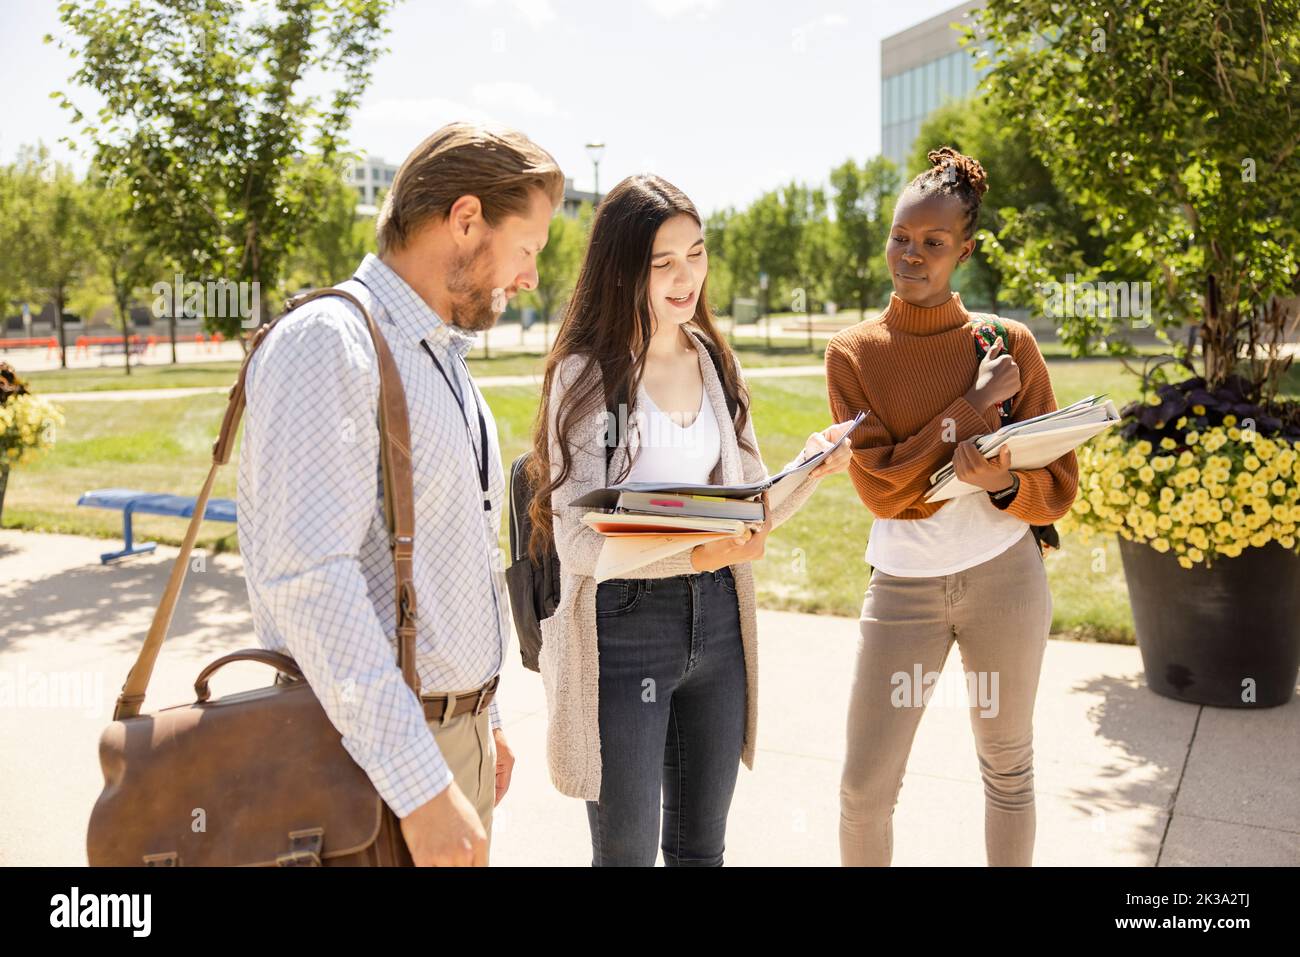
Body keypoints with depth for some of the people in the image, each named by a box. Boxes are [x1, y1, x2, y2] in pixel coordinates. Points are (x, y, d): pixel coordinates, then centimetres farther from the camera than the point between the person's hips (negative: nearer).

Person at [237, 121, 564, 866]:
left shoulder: (446, 358, 13)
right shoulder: (329, 343, -17)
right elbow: (309, 578, -26)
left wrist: (482, 716, 18)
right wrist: (422, 786, -26)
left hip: (459, 741, 8)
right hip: (371, 758, -8)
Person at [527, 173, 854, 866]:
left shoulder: (716, 364, 9)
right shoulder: (588, 373, -9)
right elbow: (578, 540, -16)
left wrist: (810, 470, -8)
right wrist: (695, 553, -31)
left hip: (716, 619, 6)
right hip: (621, 624, -5)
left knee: (701, 843, 18)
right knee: (627, 850, 6)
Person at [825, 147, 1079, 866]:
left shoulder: (1008, 344, -1)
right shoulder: (853, 353, -1)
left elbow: (1059, 489, 1)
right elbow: (880, 489, -10)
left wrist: (1005, 482, -21)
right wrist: (975, 407, -13)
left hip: (1004, 576, 1)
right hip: (903, 584, 0)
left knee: (1007, 768, 15)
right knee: (865, 786, 3)